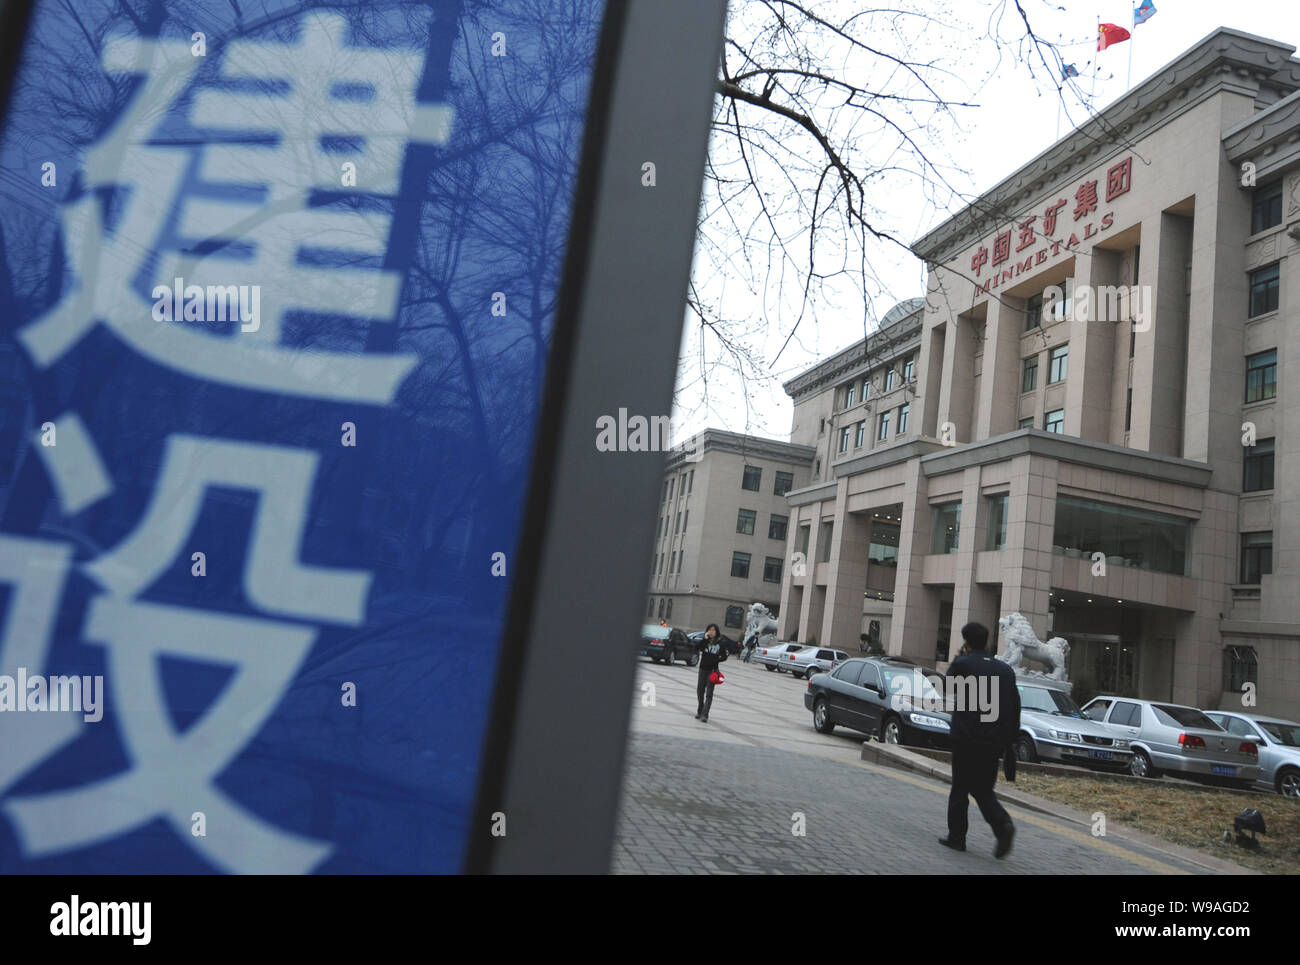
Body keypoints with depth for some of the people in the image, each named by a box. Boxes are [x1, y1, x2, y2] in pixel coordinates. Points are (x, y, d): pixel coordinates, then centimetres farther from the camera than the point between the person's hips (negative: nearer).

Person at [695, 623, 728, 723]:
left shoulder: (720, 643, -1)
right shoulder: (704, 641, 2)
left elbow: (724, 657, 3)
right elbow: (699, 648, -17)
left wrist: (715, 660, -11)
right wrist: (705, 639, -22)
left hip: (712, 670, -3)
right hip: (703, 669, 3)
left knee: (709, 693, -7)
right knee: (700, 691, 12)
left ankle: (705, 715, -10)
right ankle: (699, 711, 28)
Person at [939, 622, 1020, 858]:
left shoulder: (962, 664, -7)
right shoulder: (1005, 670, 9)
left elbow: (948, 687, 9)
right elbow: (1015, 708, 9)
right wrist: (1009, 739, 13)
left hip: (966, 739, -4)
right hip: (994, 742, 4)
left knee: (960, 788, 7)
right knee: (983, 790, 12)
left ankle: (956, 836, 12)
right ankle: (1003, 825, -10)